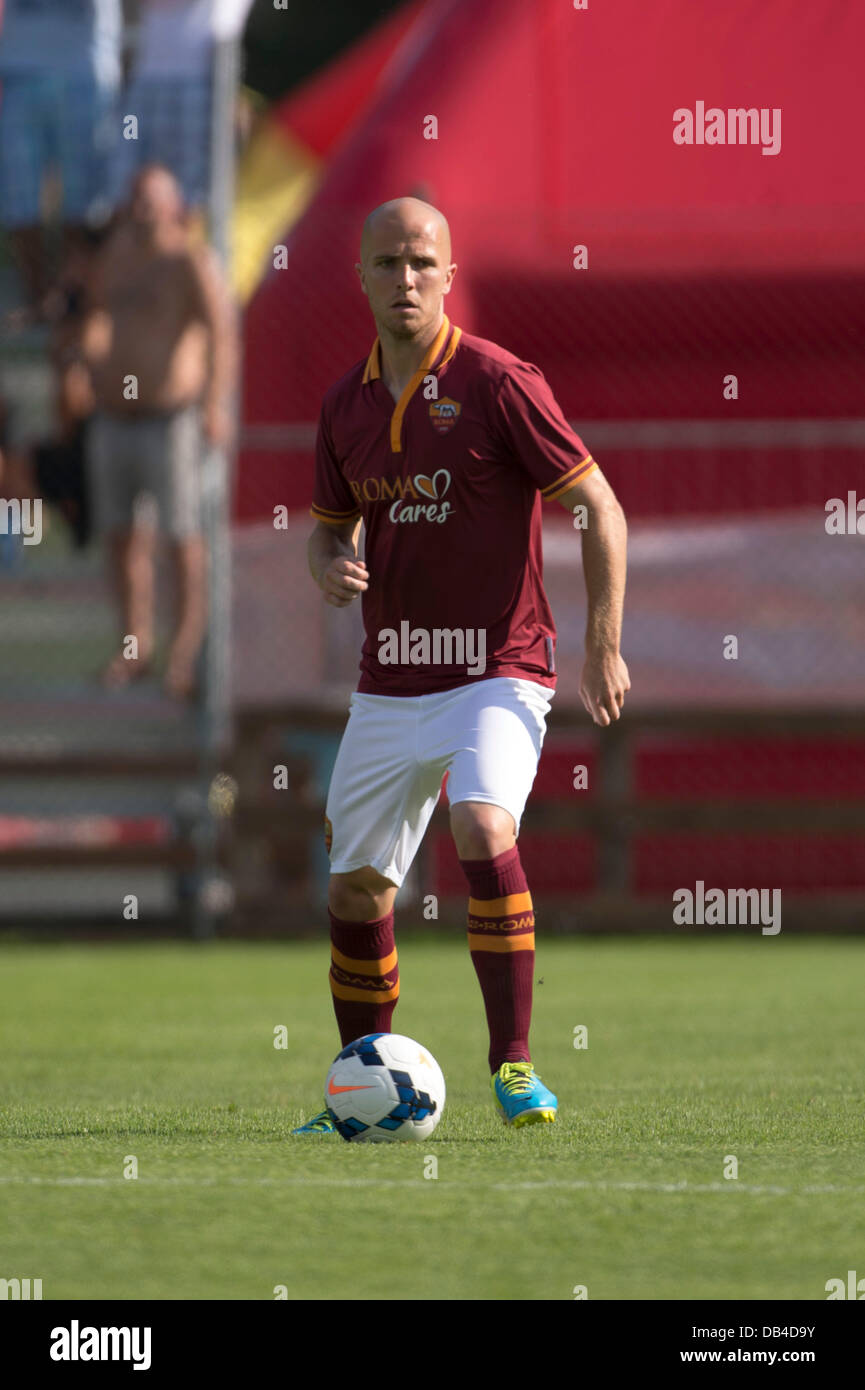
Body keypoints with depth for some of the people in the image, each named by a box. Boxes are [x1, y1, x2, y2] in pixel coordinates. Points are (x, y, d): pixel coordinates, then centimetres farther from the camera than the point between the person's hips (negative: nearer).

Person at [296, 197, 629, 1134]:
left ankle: (512, 1065, -22)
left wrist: (603, 648, -11)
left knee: (483, 829, -29)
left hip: (495, 671, -6)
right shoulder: (346, 404, 7)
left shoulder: (496, 381, -9)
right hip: (388, 685, 6)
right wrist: (330, 567, -3)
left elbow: (600, 508, -6)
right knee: (355, 889, 8)